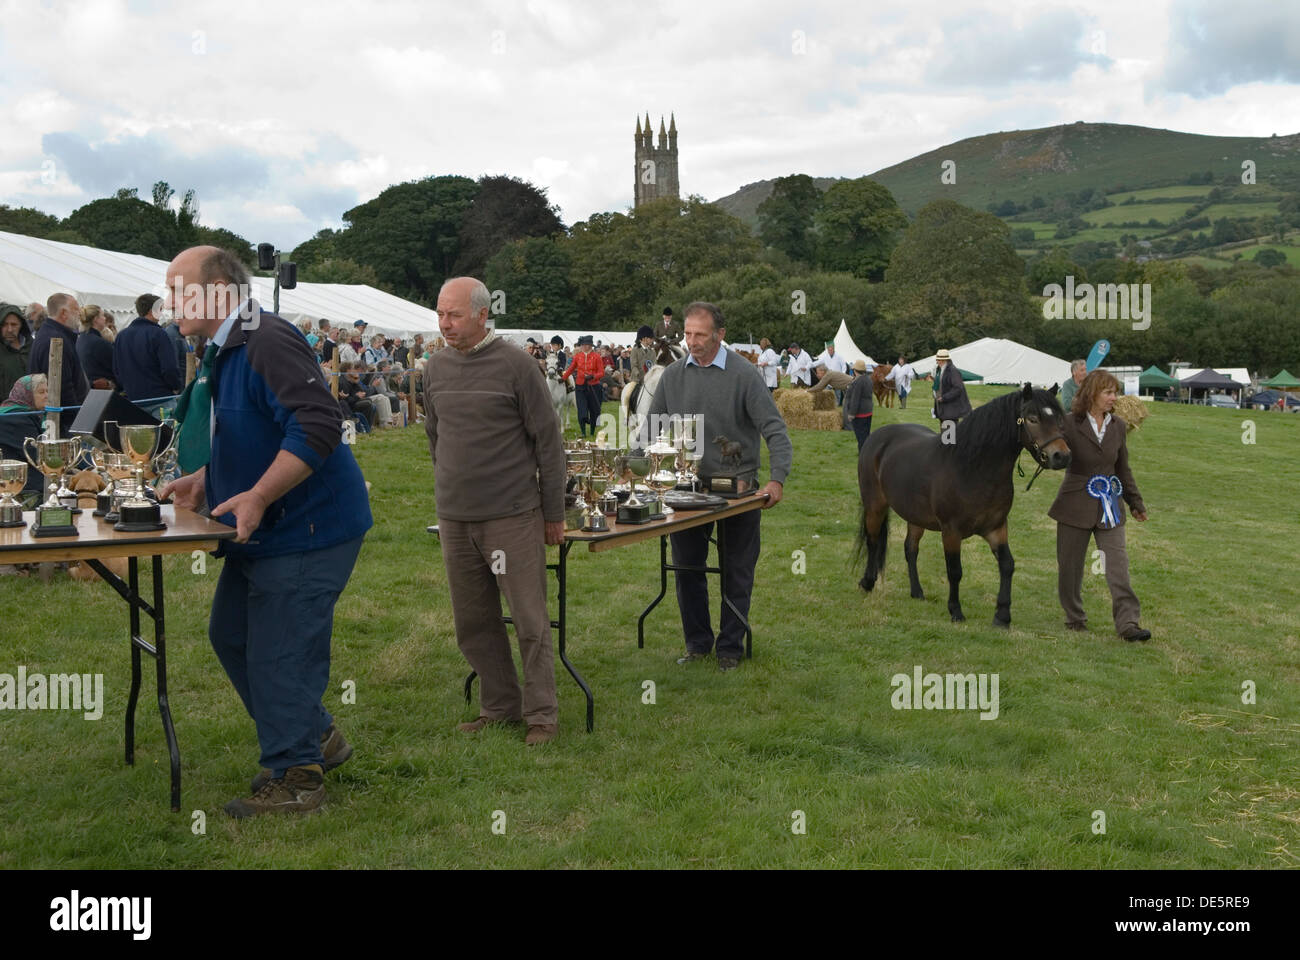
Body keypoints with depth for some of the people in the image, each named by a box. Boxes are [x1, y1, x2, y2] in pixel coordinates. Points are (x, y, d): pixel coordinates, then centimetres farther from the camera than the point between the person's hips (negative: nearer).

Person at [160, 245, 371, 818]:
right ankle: (316, 737, 32)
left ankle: (294, 778, 13)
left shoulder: (267, 341, -20)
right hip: (261, 532, 11)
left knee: (280, 655, -4)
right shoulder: (221, 352, 13)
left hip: (306, 529, -11)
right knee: (230, 636, 18)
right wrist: (204, 480, 12)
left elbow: (317, 426, -30)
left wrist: (256, 497, -30)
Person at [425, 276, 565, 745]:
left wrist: (554, 513, -4)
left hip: (513, 515, -5)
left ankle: (541, 714, 11)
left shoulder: (515, 364, -8)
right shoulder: (436, 367, 8)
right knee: (473, 622, 11)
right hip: (454, 519, 6)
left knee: (530, 620, 0)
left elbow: (548, 440, -5)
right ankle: (499, 706, 25)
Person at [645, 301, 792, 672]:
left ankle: (731, 647, 19)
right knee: (687, 569, 8)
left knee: (737, 573, 6)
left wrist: (777, 478, -22)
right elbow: (651, 428, 9)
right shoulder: (673, 374, 2)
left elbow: (774, 429, -12)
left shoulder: (744, 374, -9)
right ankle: (698, 642, 24)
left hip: (738, 487, -3)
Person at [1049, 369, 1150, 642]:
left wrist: (1136, 503, 19)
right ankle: (1075, 618, 25)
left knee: (1118, 565, -6)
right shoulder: (1069, 424, -8)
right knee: (1070, 566, 8)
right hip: (1075, 505, -3)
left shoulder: (1118, 427, 7)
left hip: (1109, 505, 3)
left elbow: (1123, 469, 16)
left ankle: (1128, 623, -7)